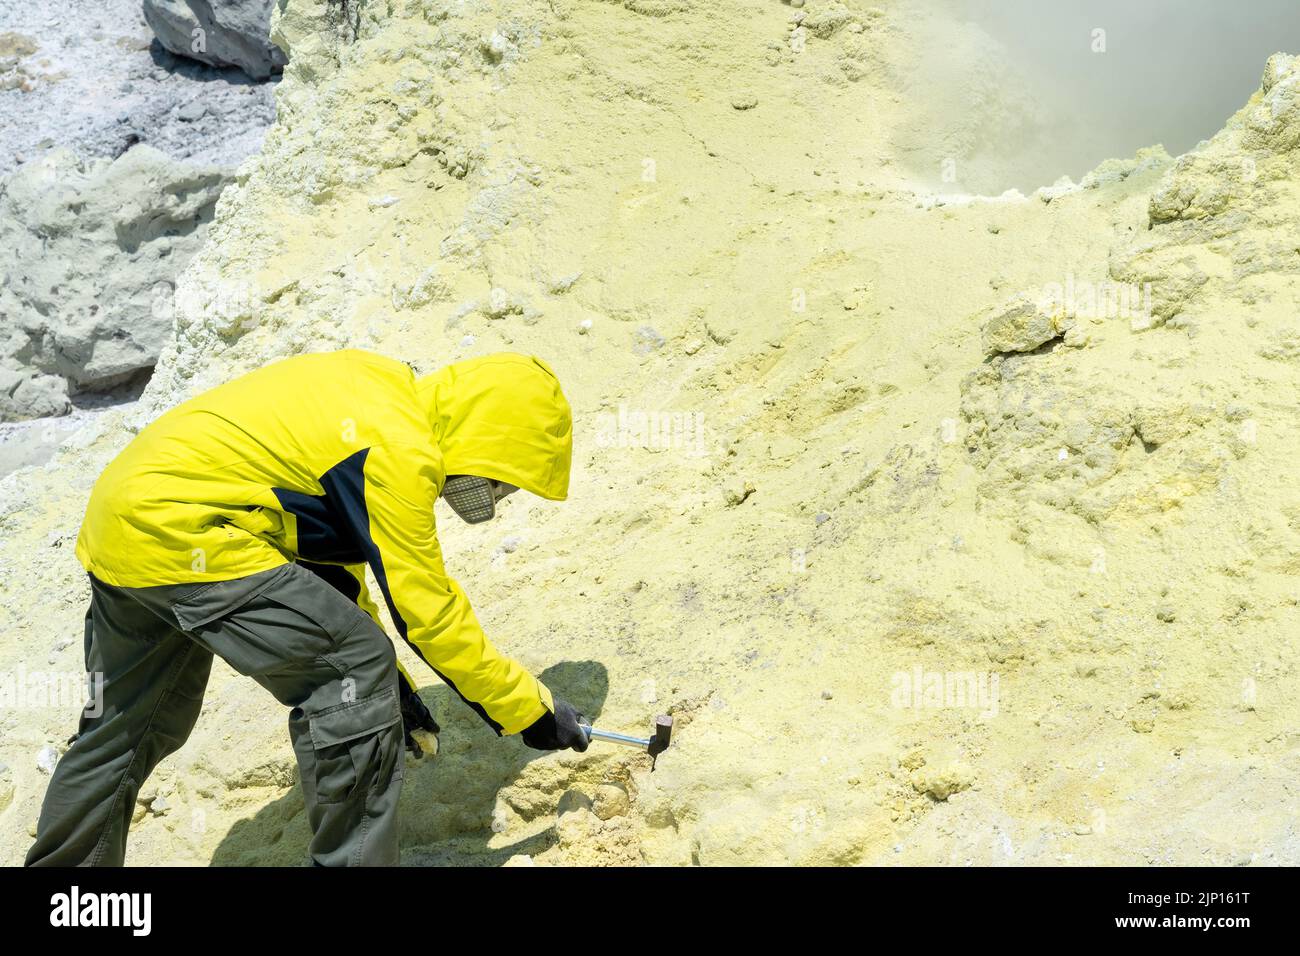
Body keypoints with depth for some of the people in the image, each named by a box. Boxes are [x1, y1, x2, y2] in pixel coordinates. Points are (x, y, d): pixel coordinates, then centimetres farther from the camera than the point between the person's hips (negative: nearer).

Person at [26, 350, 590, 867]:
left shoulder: (385, 393, 9)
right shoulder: (399, 450, -18)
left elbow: (335, 553, 16)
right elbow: (428, 610, -15)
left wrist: (390, 680, 18)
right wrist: (528, 707, -5)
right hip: (177, 532, -10)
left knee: (128, 728, 24)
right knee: (356, 668, -11)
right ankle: (354, 857, -2)